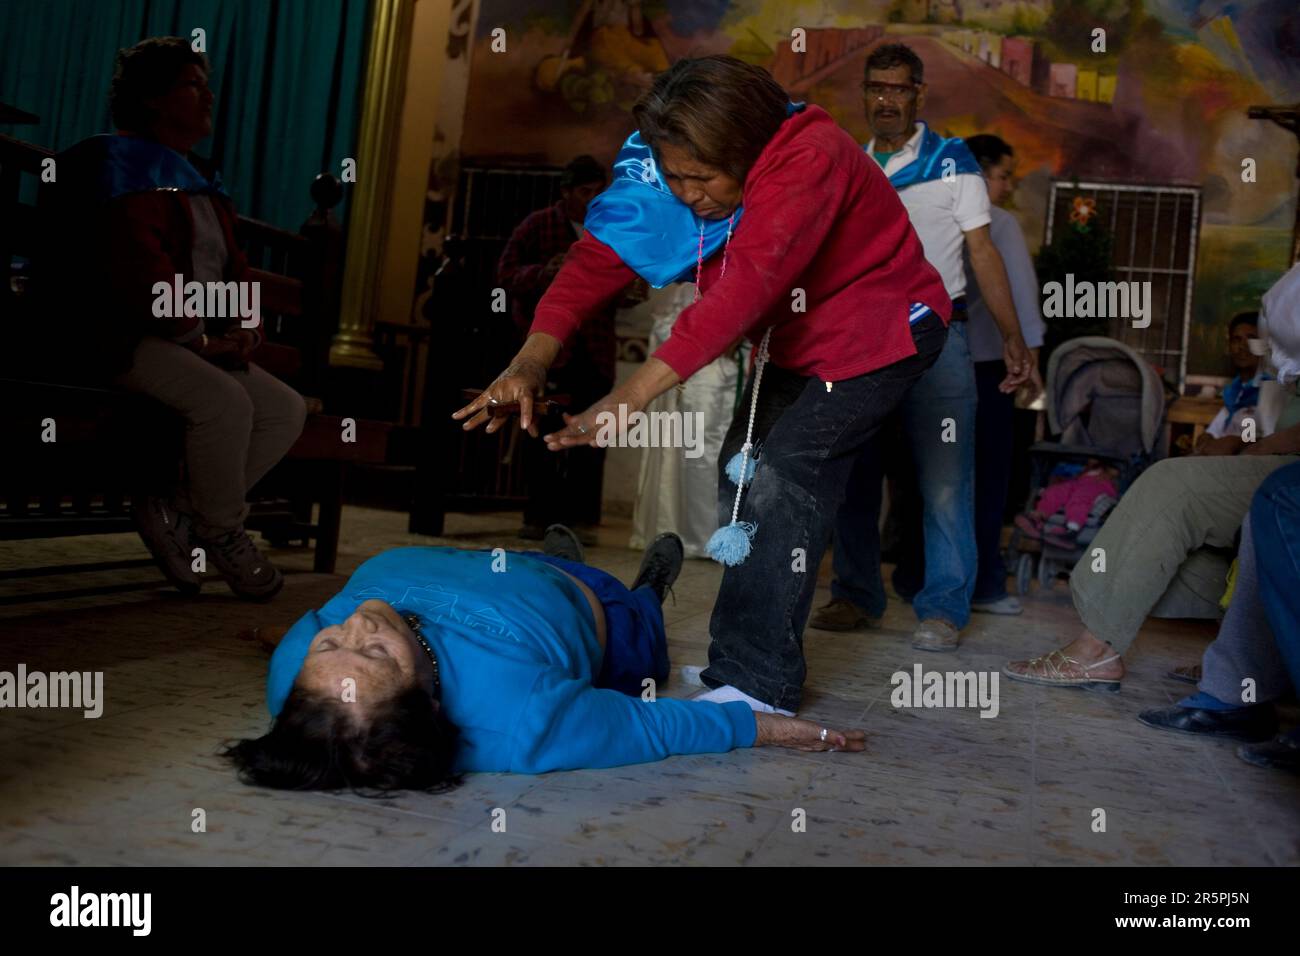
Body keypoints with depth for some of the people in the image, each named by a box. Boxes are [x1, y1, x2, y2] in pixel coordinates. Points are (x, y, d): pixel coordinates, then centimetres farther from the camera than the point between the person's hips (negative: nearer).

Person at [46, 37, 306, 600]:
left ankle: (176, 513, -4)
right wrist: (198, 337, -16)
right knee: (225, 401, -33)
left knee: (287, 411, -5)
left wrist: (246, 327, 0)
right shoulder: (127, 164, -5)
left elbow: (233, 269, 20)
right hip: (125, 337, -9)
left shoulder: (201, 183, 21)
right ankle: (223, 532, -13)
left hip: (200, 344, 9)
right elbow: (140, 271, -18)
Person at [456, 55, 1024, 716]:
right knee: (743, 476, 2)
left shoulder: (808, 159, -32)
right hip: (794, 340, 8)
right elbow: (601, 253, -21)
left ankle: (754, 686, -13)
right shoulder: (677, 170, -11)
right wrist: (532, 360, -36)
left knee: (782, 477, -19)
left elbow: (748, 285, -43)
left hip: (880, 330, -8)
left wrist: (636, 393, -50)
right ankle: (749, 656, 14)